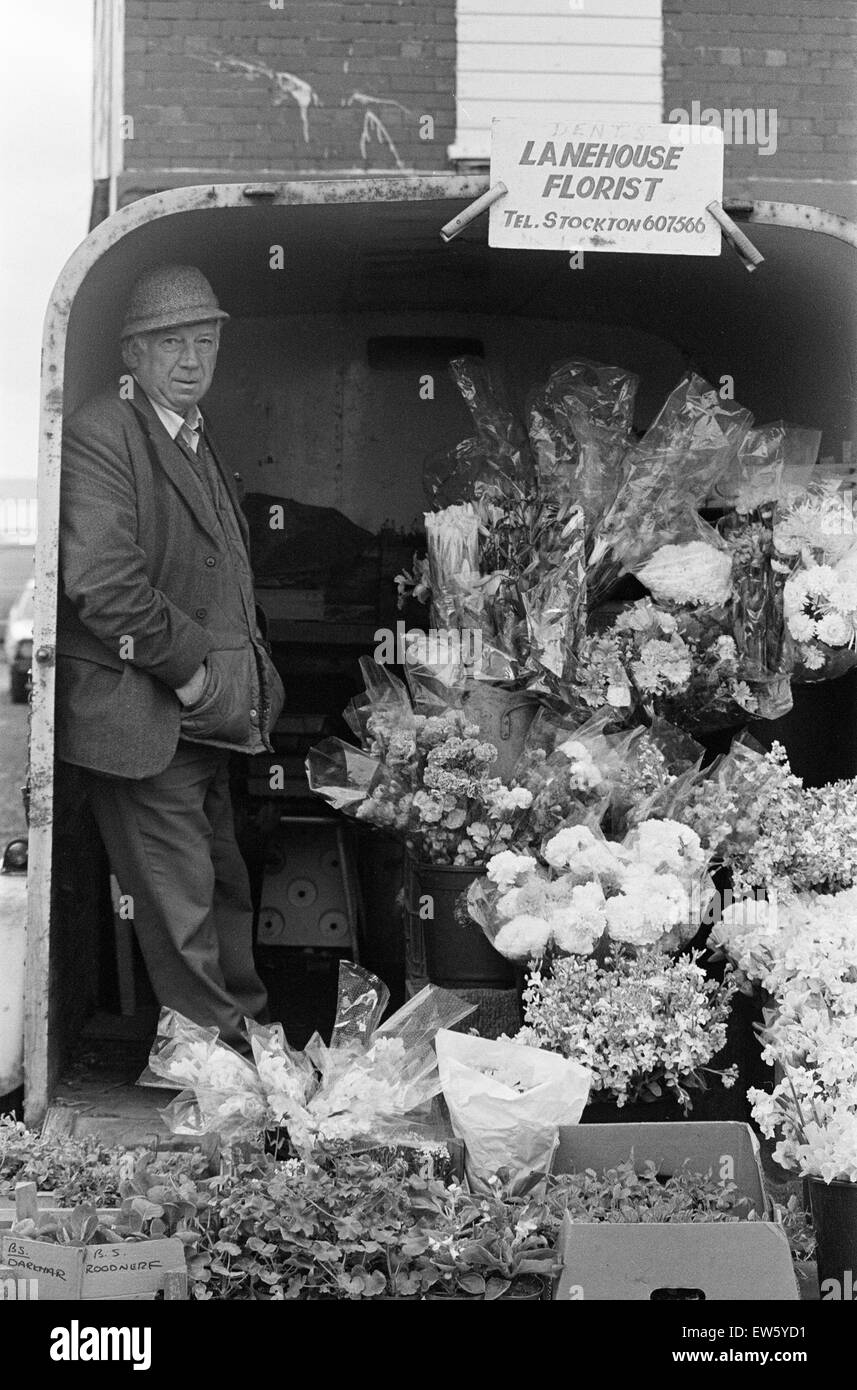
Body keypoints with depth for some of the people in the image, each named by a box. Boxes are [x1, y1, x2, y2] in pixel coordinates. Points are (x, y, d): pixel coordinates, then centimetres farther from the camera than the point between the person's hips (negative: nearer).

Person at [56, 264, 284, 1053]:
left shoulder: (201, 442, 17)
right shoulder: (99, 435, -13)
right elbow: (102, 582, -23)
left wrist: (248, 677, 12)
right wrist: (191, 669, -17)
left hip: (205, 720, 9)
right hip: (144, 724, -9)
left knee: (227, 893, 19)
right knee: (181, 916, 0)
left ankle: (250, 1037, 33)